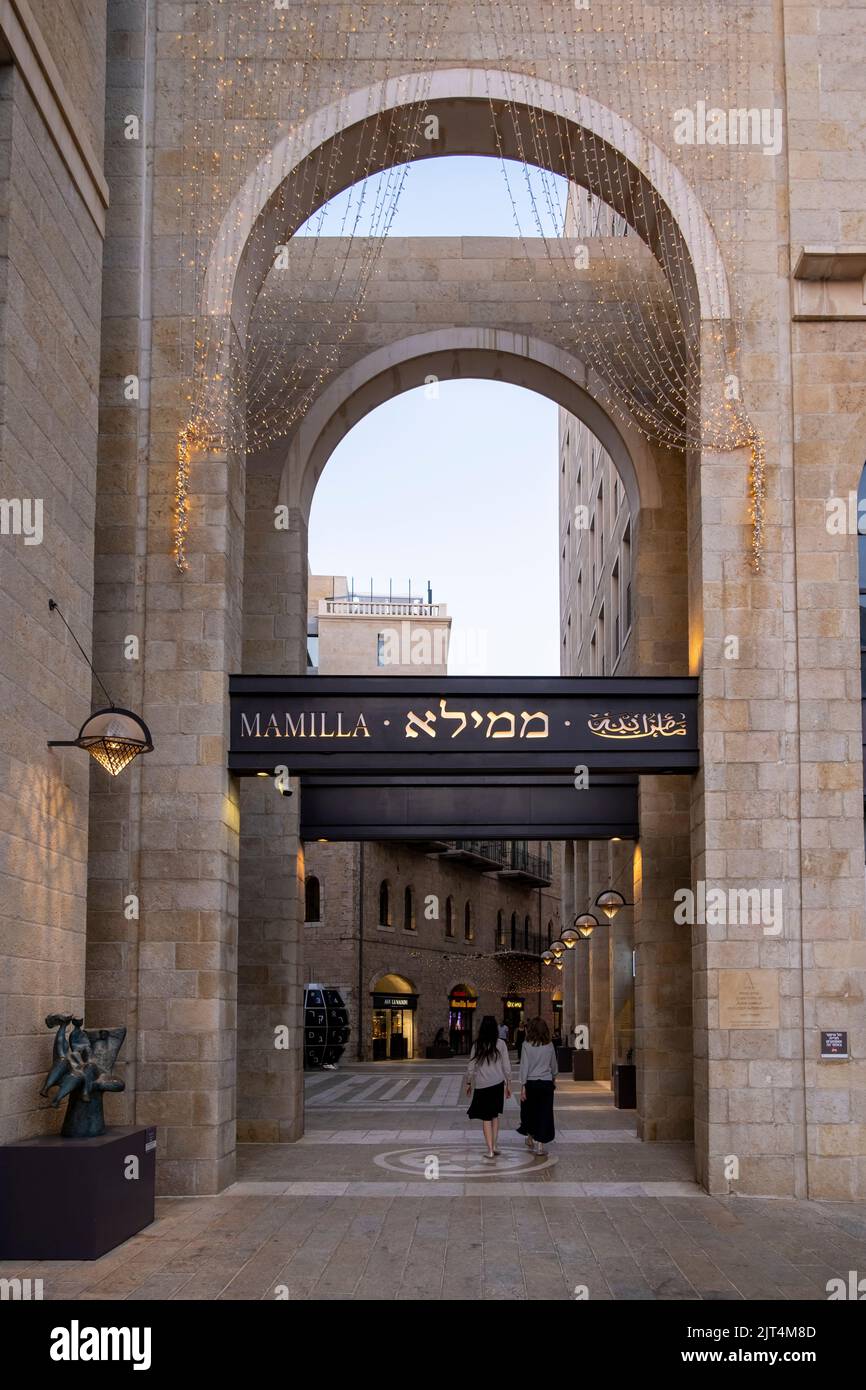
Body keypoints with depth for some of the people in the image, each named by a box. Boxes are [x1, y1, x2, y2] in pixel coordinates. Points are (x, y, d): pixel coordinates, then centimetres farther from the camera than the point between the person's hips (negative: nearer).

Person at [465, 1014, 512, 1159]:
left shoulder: (477, 1045, -4)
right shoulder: (500, 1044, -4)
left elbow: (471, 1066, 0)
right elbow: (506, 1066, -1)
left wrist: (468, 1083, 12)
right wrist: (508, 1084, 8)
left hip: (482, 1086, -1)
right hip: (498, 1084, 1)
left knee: (486, 1118, 3)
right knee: (495, 1115, 16)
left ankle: (490, 1150, -2)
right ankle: (494, 1146, 13)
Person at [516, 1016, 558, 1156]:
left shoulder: (527, 1045, -9)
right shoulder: (549, 1045, -1)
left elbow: (524, 1066, -10)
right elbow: (554, 1065, 10)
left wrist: (523, 1085, -5)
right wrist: (554, 1079, 27)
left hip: (531, 1082, -1)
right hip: (546, 1082, 1)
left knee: (530, 1112, 17)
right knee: (544, 1113, 4)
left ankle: (531, 1138, 33)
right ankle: (539, 1144, 2)